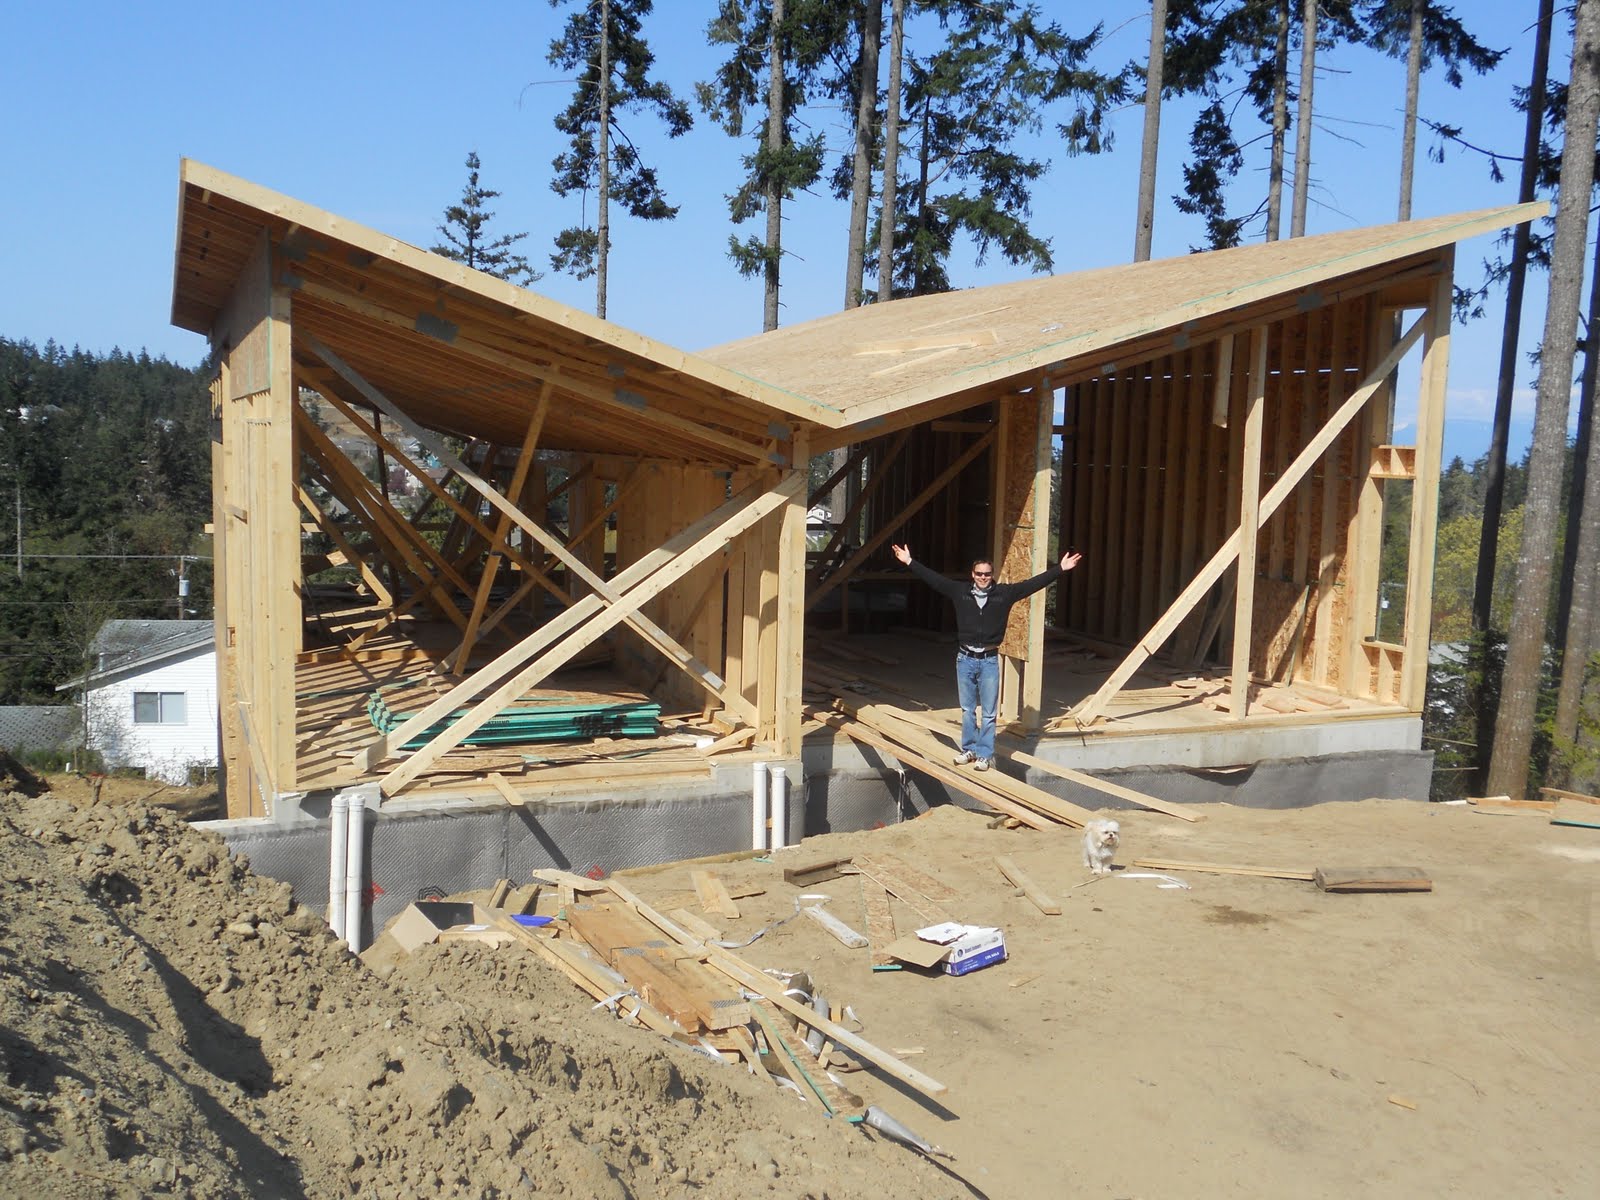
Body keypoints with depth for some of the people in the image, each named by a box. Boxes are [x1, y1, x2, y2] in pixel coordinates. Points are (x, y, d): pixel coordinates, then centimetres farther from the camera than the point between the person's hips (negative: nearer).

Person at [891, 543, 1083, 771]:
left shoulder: (1005, 593, -3)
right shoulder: (960, 591, 0)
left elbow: (1034, 583, -4)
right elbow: (934, 578, 2)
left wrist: (1060, 569, -7)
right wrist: (910, 562, 1)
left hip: (989, 660, -1)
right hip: (965, 659, 1)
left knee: (988, 713, 4)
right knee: (967, 710, 13)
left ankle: (985, 755, 13)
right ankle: (970, 749, 26)